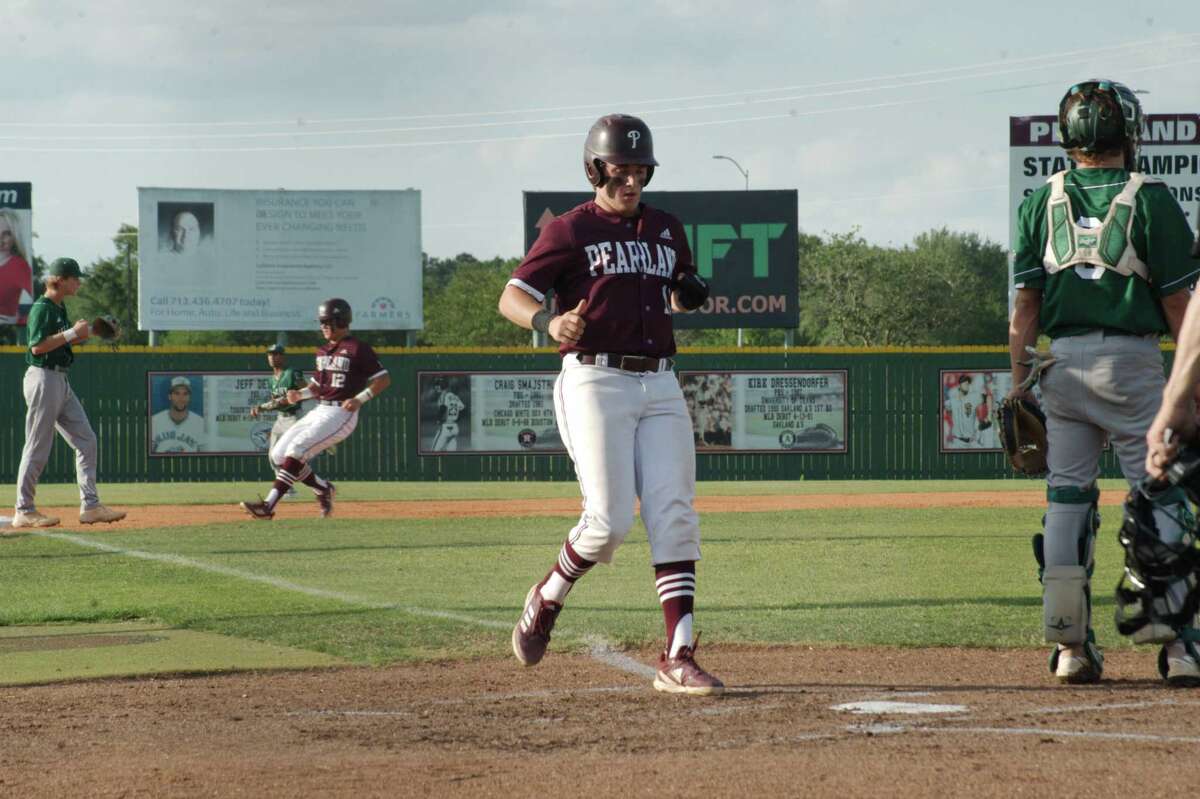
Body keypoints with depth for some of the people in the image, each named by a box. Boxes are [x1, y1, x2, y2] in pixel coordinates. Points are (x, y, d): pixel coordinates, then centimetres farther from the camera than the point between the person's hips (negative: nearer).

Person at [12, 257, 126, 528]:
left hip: (60, 381, 10)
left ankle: (90, 506, 5)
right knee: (38, 447, -5)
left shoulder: (59, 308, 15)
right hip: (43, 379, -10)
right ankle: (24, 511, 1)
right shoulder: (42, 308, -13)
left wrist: (82, 336, 6)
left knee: (86, 440, 5)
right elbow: (37, 346, -21)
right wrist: (72, 332, -18)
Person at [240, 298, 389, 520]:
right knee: (278, 454, 2)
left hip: (341, 414, -9)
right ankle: (324, 489, 16)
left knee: (296, 450, -23)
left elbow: (383, 379, -9)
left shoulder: (358, 349, -7)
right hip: (319, 411, 9)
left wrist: (360, 399, -20)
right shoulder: (323, 351, 17)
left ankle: (269, 505, -28)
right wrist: (300, 394, 5)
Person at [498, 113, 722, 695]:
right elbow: (511, 297, -5)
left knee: (673, 517, -7)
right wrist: (549, 322, -26)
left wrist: (689, 295, 6)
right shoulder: (570, 231, 0)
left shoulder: (666, 230, 17)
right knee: (609, 520, -13)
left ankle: (678, 658, -9)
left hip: (660, 385, 5)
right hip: (595, 381, -5)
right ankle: (547, 599, 17)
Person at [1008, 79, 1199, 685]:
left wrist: (1018, 382, 7)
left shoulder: (1043, 202, 6)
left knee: (1066, 498, 8)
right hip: (1133, 362, -3)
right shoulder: (1150, 200, -4)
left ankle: (1070, 646, 6)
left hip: (1063, 362, 3)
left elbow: (1025, 301, 4)